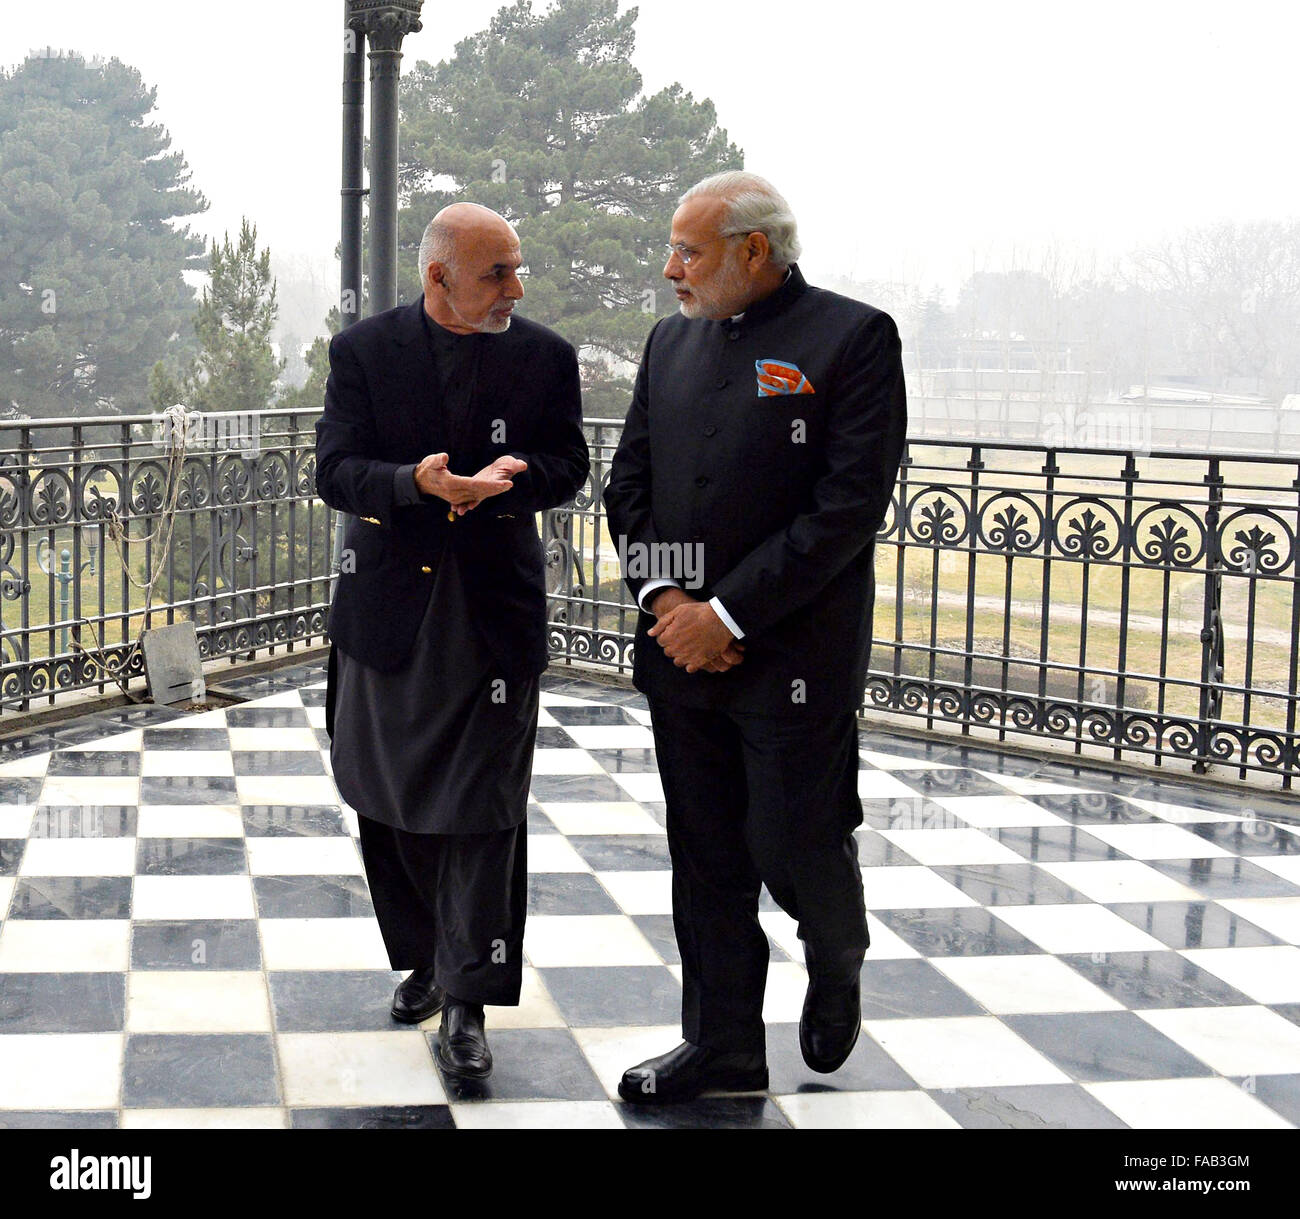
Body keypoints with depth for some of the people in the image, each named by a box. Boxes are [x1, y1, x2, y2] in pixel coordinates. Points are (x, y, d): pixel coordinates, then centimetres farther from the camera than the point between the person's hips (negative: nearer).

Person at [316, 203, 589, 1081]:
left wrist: (512, 475, -21)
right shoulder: (363, 351, -2)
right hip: (390, 606, 1)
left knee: (482, 809, -3)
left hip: (496, 612, -1)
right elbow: (335, 471, -8)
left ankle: (467, 1002, 4)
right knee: (391, 801, 12)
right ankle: (424, 962, 31)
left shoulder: (546, 357, 1)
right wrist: (417, 484, -27)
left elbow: (568, 467, 2)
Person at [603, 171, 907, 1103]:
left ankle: (838, 967, 34)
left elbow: (851, 504, -16)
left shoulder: (853, 338, -8)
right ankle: (723, 1046, 24)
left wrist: (728, 612, -17)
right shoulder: (673, 341, 12)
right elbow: (629, 481, 11)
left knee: (796, 847, 2)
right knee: (707, 860, 11)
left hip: (794, 657, -5)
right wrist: (662, 595, -6)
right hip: (682, 646, 6)